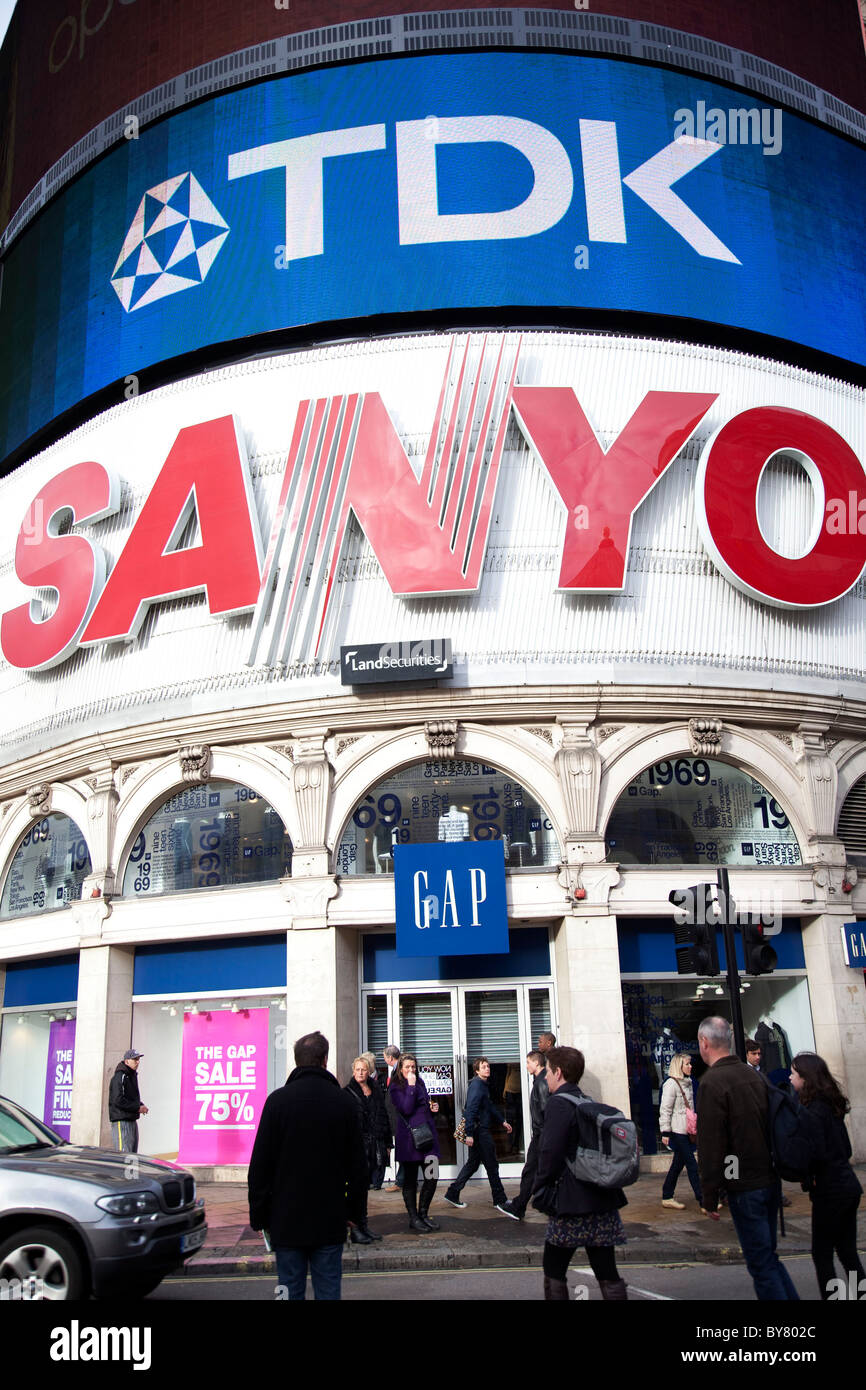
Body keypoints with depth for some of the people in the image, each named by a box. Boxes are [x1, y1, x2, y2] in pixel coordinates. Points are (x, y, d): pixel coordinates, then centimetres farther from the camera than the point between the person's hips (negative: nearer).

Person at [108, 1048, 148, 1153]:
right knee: (125, 1155, -14)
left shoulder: (132, 1075, 17)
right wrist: (137, 1108, -16)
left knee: (133, 1154, 11)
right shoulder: (120, 1076, -13)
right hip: (121, 1121, -10)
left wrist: (141, 1105, 6)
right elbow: (118, 1101, -21)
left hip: (132, 1120, 10)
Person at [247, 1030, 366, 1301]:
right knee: (328, 1291, 9)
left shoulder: (278, 1099, -6)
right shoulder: (345, 1102, -2)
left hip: (286, 1219, -1)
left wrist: (259, 1216, 3)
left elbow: (260, 1164, -5)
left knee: (291, 1290, 9)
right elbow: (357, 1165, 3)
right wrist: (356, 1212, 12)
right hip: (330, 1221, 1)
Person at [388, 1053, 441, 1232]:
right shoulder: (396, 1087, -5)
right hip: (409, 1137, -6)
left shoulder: (420, 1082, 16)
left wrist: (434, 1108, 7)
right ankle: (414, 1218, 16)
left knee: (433, 1177, 2)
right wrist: (411, 1086, -18)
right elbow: (407, 1109, -18)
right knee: (410, 1180, 3)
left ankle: (423, 1214, 19)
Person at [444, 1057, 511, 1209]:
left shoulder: (484, 1084, 14)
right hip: (479, 1130, -10)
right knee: (492, 1165, 0)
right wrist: (469, 1134, -25)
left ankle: (452, 1194, 18)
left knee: (473, 1163, 14)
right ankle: (500, 1200, 10)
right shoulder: (476, 1085, -17)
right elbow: (470, 1110, -22)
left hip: (482, 1130, 10)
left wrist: (502, 1122, 25)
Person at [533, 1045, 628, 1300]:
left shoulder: (558, 1104, -12)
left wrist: (541, 1189, -5)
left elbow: (550, 1153, -17)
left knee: (554, 1271, 7)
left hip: (571, 1203, -7)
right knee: (606, 1272, 9)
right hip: (603, 1200, 7)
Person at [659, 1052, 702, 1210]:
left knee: (678, 1163, 12)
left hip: (687, 1130, 8)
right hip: (677, 1130, -8)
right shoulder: (671, 1084, -13)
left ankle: (667, 1198, 20)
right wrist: (665, 1132, -15)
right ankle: (703, 1201, -4)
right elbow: (665, 1109, -14)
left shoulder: (687, 1083, 13)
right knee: (692, 1165, -7)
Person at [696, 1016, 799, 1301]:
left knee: (761, 1264, 1)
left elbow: (710, 1144, -17)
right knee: (768, 1255, 20)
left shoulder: (712, 1082, -15)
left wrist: (709, 1195, -10)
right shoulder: (754, 1075, 8)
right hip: (770, 1179, 8)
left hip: (743, 1186, -7)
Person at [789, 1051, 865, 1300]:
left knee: (822, 1254, 2)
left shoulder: (813, 1110, -17)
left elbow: (817, 1152, -23)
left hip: (829, 1190, -9)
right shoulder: (831, 1105, 10)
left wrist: (808, 1178, -7)